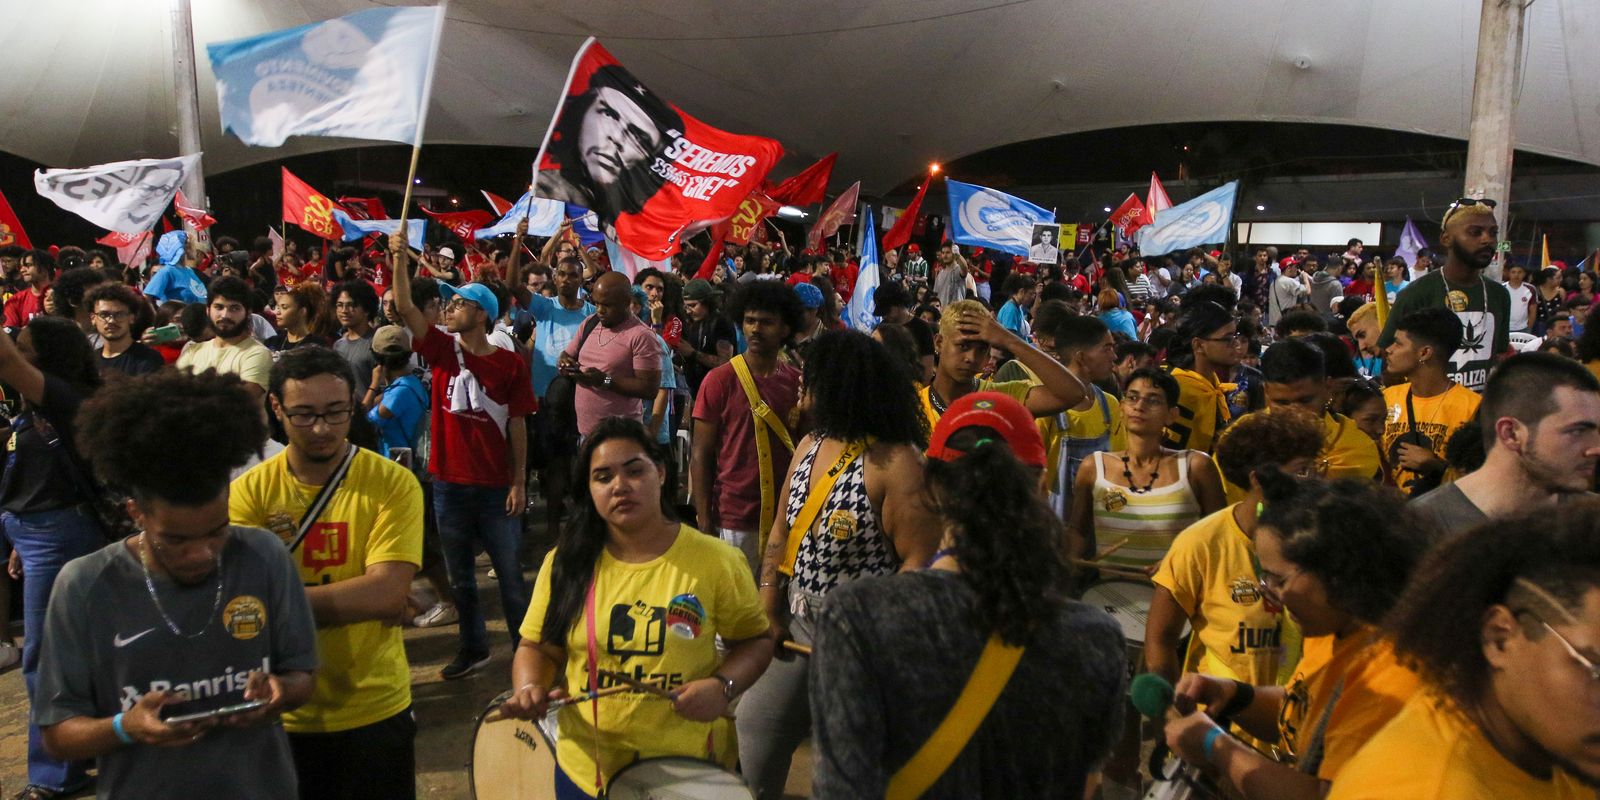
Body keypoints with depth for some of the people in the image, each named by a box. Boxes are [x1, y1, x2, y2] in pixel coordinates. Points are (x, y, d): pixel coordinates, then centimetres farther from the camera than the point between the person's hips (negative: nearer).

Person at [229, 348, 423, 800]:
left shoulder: (393, 484, -11)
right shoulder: (250, 491, -4)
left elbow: (388, 593, -21)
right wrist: (357, 599, -26)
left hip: (375, 711, -1)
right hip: (282, 713, 2)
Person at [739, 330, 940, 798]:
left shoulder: (896, 463, -20)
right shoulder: (810, 445, 4)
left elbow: (920, 562, -20)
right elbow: (782, 529, 10)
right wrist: (768, 607, 2)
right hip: (796, 623, 8)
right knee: (753, 731, 19)